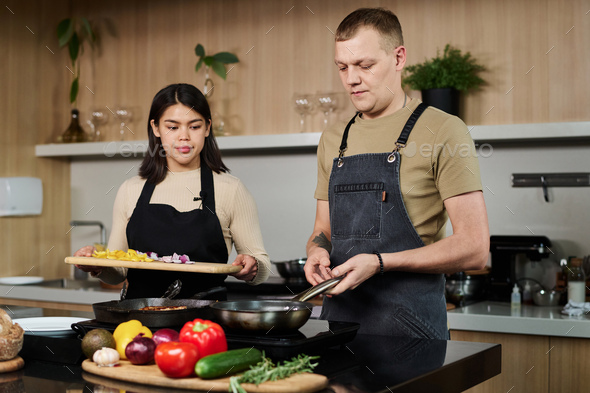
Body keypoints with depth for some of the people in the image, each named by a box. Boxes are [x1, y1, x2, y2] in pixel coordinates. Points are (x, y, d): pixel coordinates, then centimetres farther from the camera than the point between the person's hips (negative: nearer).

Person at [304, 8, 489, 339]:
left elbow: (474, 248, -13)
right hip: (338, 317, 5)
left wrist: (379, 262, -20)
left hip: (409, 324, -5)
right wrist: (318, 249, -4)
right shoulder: (332, 141, 12)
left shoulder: (443, 131, -8)